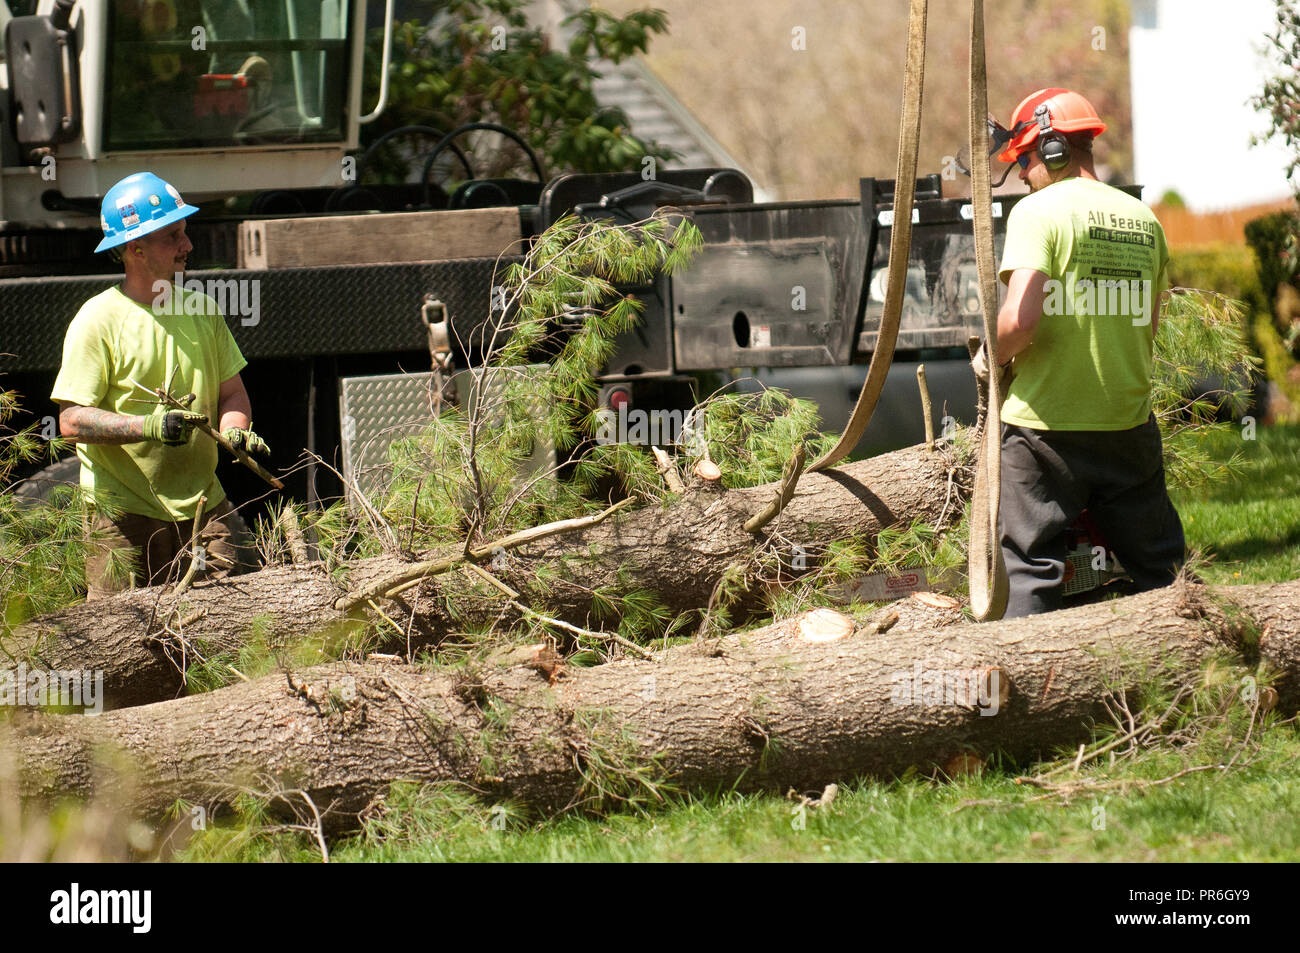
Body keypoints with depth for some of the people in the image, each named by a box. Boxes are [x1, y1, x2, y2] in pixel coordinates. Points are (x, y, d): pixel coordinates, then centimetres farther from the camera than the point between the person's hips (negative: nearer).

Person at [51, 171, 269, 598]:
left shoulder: (201, 310, 9)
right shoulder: (97, 321, -9)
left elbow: (231, 392, 15)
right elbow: (72, 420, -14)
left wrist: (235, 430, -9)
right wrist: (150, 426, -27)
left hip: (204, 505, 5)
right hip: (126, 513, -5)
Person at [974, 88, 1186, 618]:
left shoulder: (1038, 212, -11)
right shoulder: (1142, 221, 9)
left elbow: (1020, 319, -21)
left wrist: (989, 358, -2)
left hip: (1047, 429, -5)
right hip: (1130, 426, 5)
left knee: (1030, 572, 0)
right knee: (1157, 567, 14)